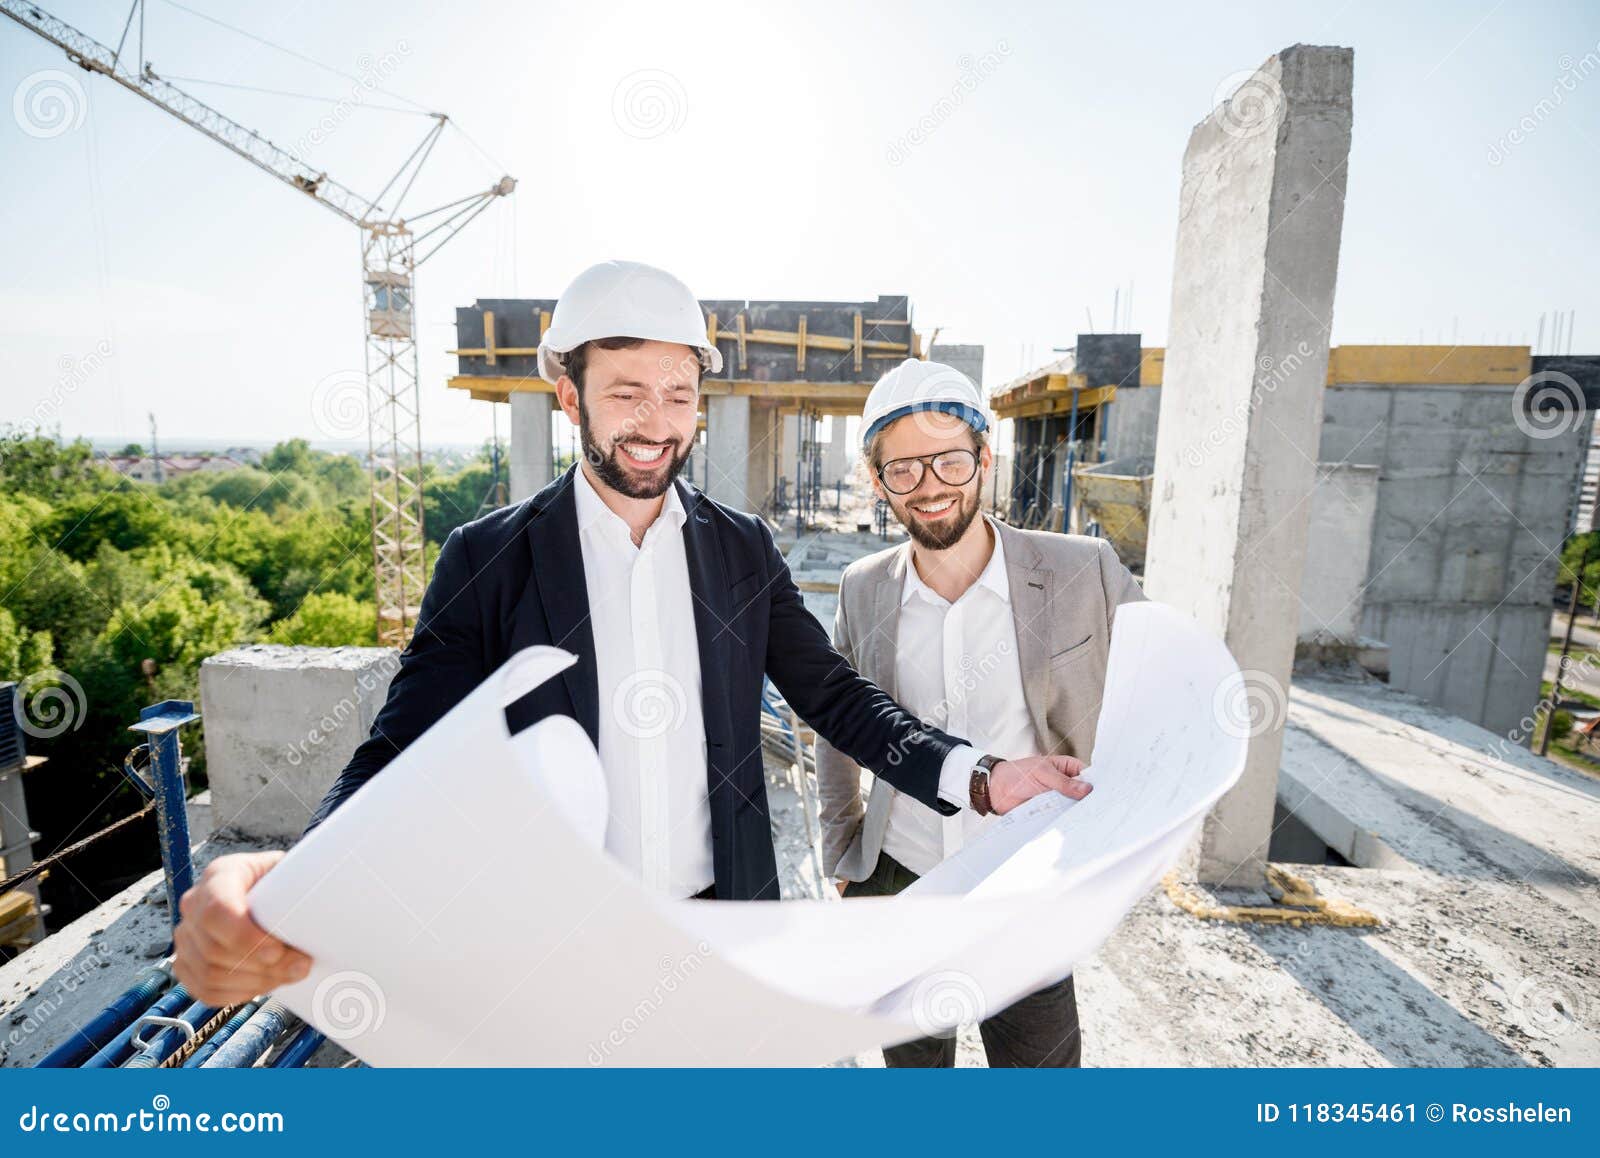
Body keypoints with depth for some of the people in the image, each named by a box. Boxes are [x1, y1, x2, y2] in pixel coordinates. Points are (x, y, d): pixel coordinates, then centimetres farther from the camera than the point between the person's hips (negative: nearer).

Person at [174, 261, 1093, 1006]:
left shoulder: (744, 549, -4)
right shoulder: (489, 560, -10)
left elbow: (833, 692, -3)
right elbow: (406, 751, -13)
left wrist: (978, 776, -18)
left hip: (725, 924, 2)